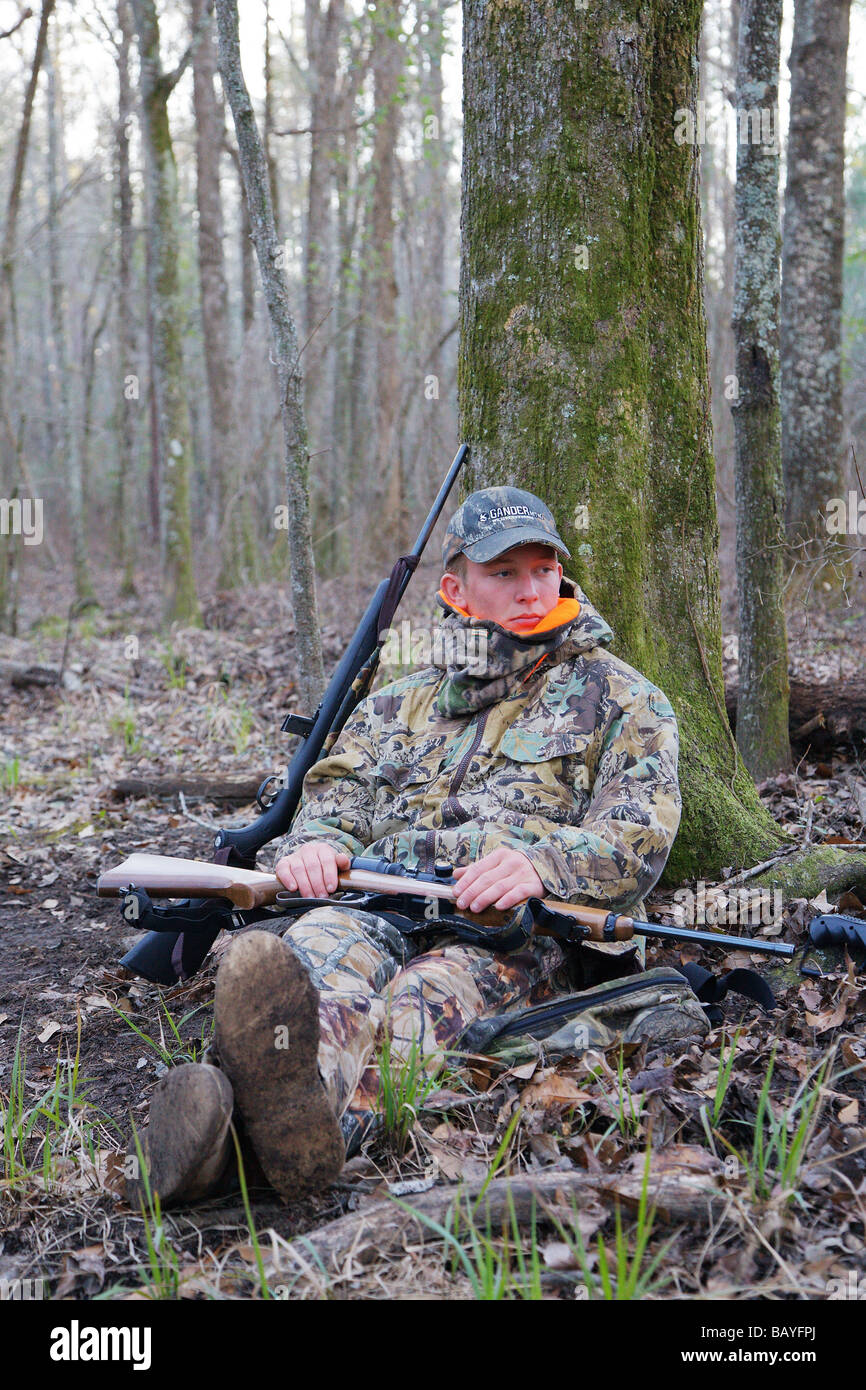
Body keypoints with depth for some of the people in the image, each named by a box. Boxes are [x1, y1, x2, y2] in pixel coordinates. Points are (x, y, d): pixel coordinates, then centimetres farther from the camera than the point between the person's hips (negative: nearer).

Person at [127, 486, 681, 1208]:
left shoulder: (620, 697, 17)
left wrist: (542, 862, -19)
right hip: (377, 903, 3)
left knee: (426, 997, -39)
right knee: (318, 955, -35)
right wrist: (315, 842, -3)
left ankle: (309, 1120, -71)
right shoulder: (404, 701, 30)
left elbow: (640, 836, 3)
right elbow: (341, 789, 24)